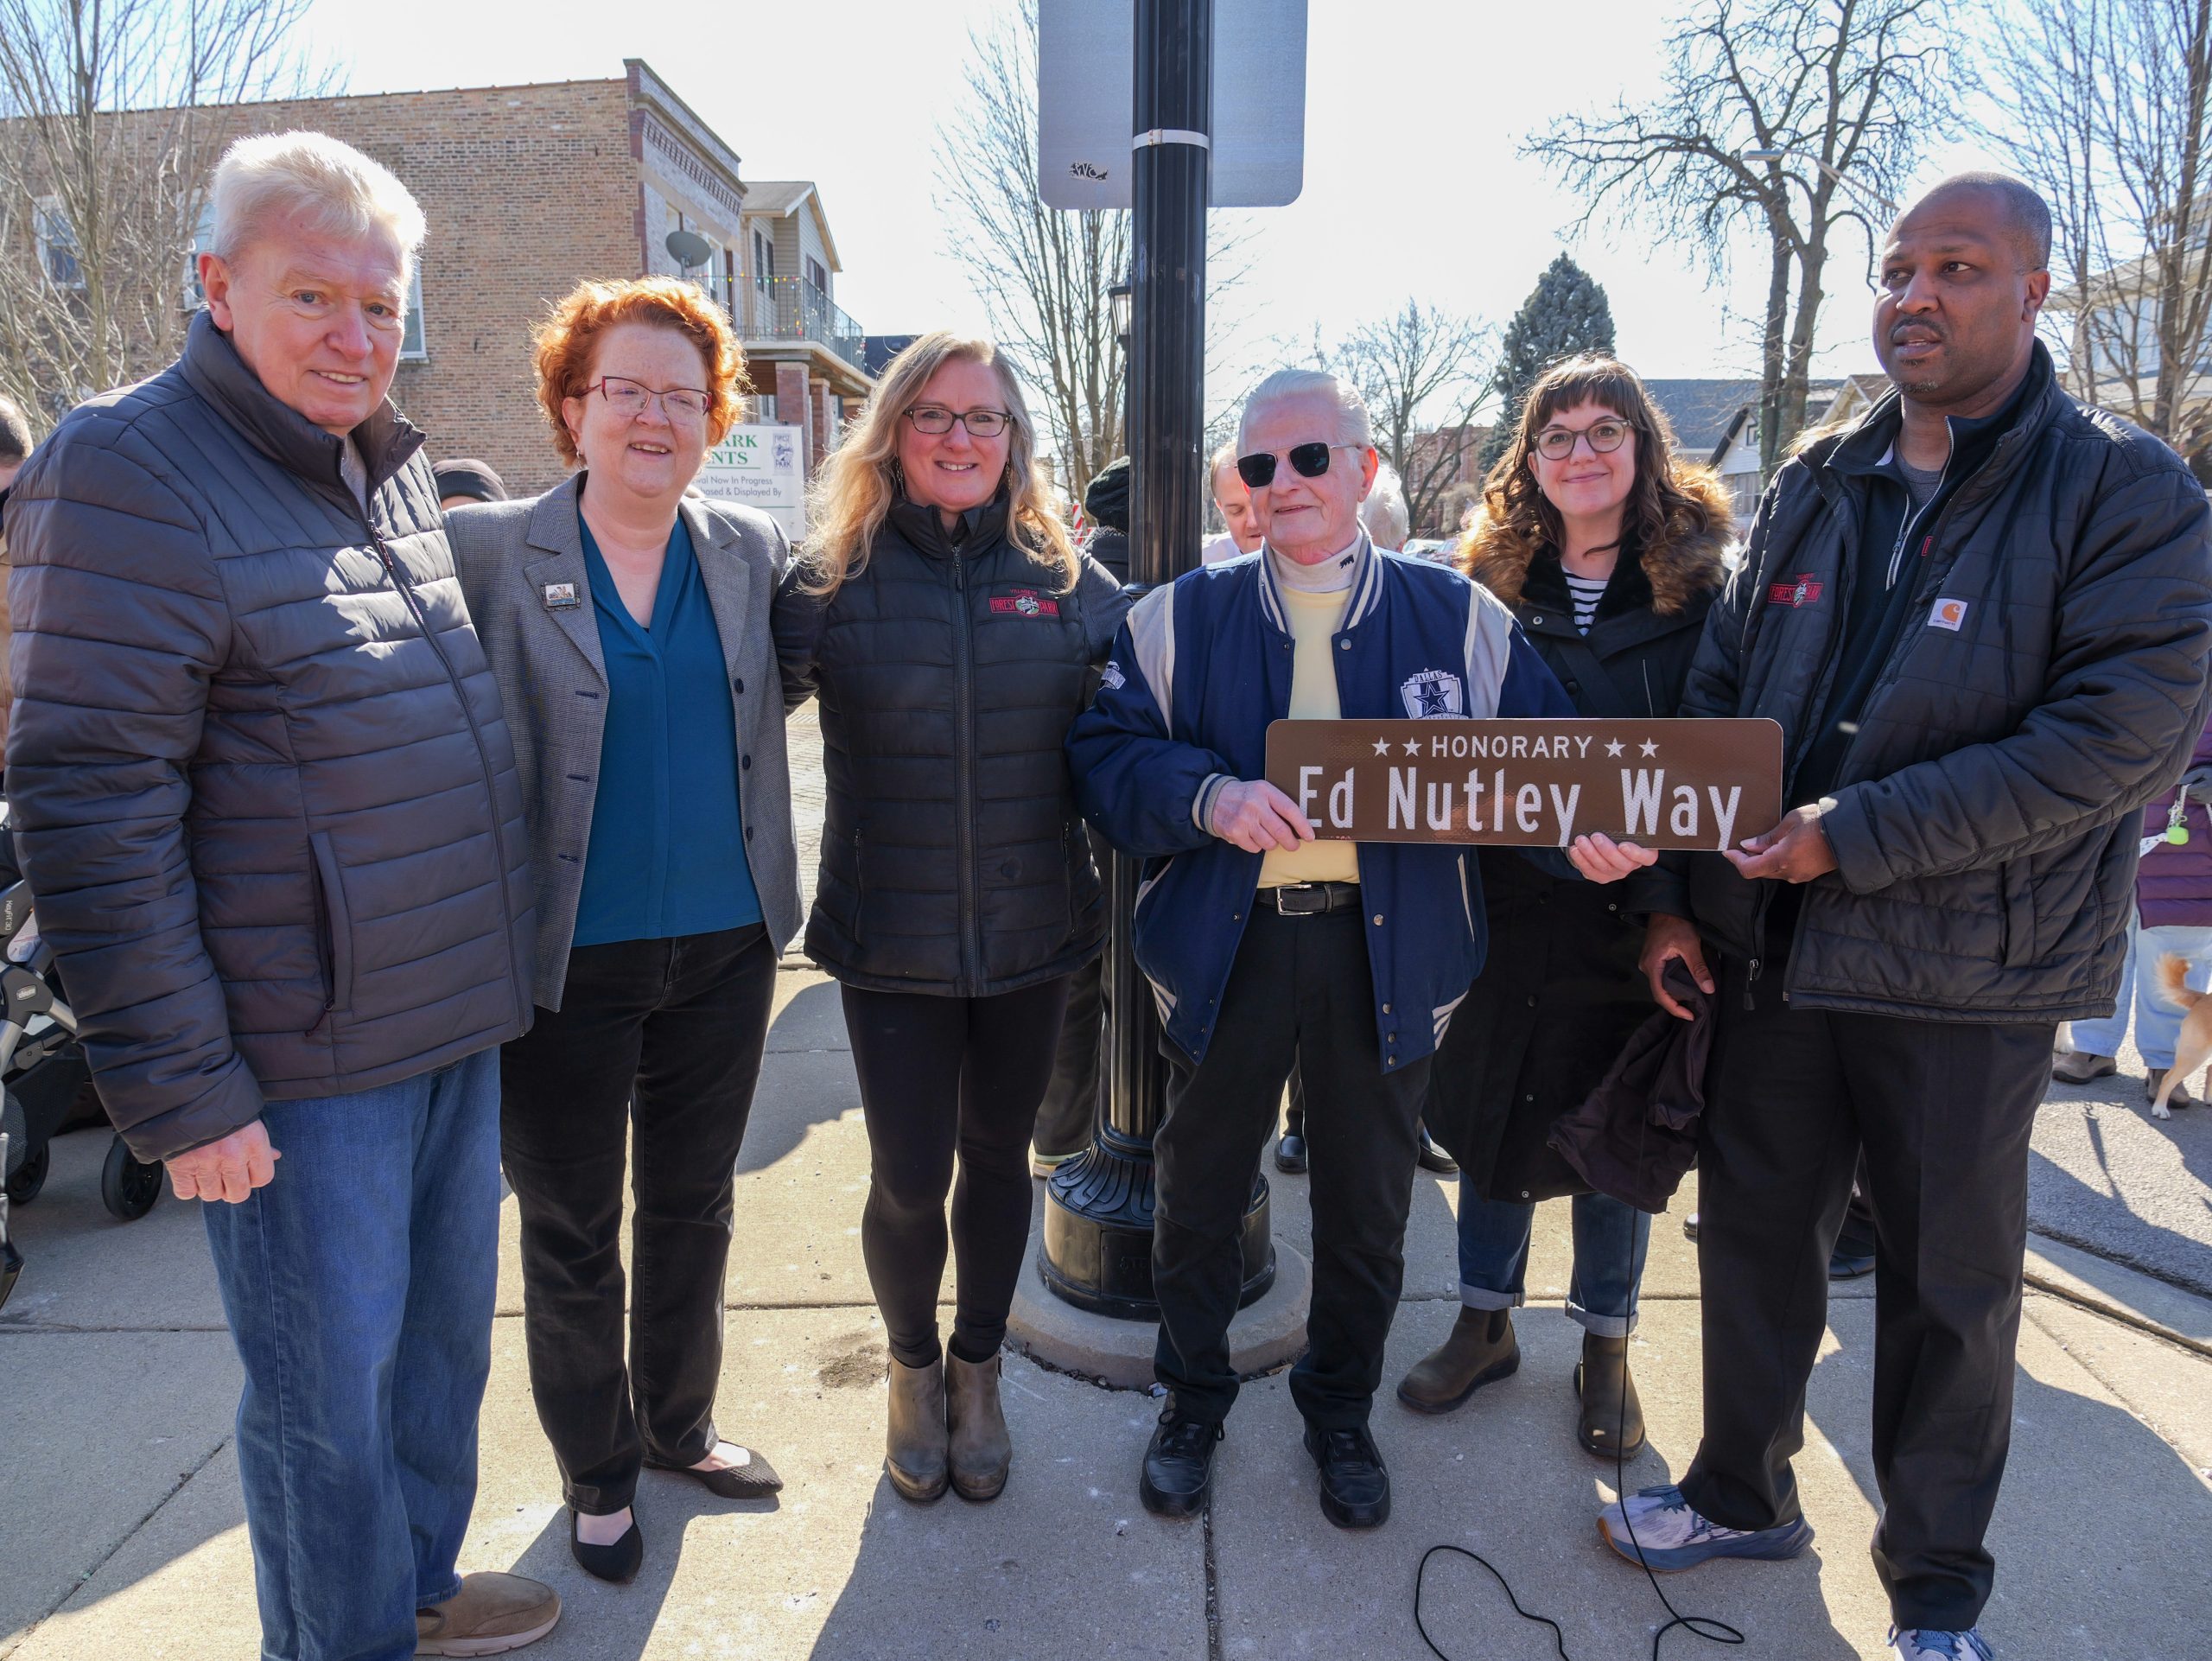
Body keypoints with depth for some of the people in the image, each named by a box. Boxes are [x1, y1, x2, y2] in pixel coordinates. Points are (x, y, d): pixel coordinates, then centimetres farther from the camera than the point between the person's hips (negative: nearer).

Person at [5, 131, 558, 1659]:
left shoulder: (398, 469, 11)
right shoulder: (132, 475, -13)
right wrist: (178, 1091, -17)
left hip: (455, 1020, 8)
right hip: (302, 1065, -7)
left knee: (447, 1332, 21)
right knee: (329, 1385, 9)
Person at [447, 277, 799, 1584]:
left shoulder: (753, 554, 3)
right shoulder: (486, 552, -7)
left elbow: (786, 683, 18)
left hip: (724, 949, 4)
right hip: (566, 966, -3)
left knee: (693, 1206, 20)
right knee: (571, 1233, 14)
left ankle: (679, 1425, 44)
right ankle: (598, 1473, 37)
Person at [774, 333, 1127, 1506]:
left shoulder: (1068, 581, 0)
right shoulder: (835, 580, -4)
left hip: (1033, 933, 2)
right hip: (893, 942, -1)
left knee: (998, 1157, 17)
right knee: (908, 1178, 5)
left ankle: (977, 1371, 42)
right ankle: (912, 1365, 38)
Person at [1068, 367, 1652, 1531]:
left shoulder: (1459, 617, 4)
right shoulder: (1182, 618, 4)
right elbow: (1104, 752, -3)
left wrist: (1586, 834, -16)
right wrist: (1207, 795, -21)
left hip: (1387, 950, 0)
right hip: (1225, 943, 0)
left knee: (1366, 1204, 15)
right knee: (1199, 1190, 14)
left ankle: (1341, 1411, 40)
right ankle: (1192, 1401, 39)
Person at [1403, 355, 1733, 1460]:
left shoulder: (1700, 583, -2)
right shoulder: (1489, 582, 2)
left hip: (1634, 911, -1)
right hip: (1506, 902, 2)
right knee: (1490, 1115, 12)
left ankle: (1606, 1347, 32)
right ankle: (1486, 1321, 33)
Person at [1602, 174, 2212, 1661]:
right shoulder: (1812, 490, 9)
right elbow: (1716, 699, 10)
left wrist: (1855, 838, -21)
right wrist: (1682, 896, 3)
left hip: (1966, 976, -4)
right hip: (1772, 949, 5)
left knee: (1950, 1282, 12)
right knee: (1753, 1227, 16)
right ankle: (1744, 1494, 39)